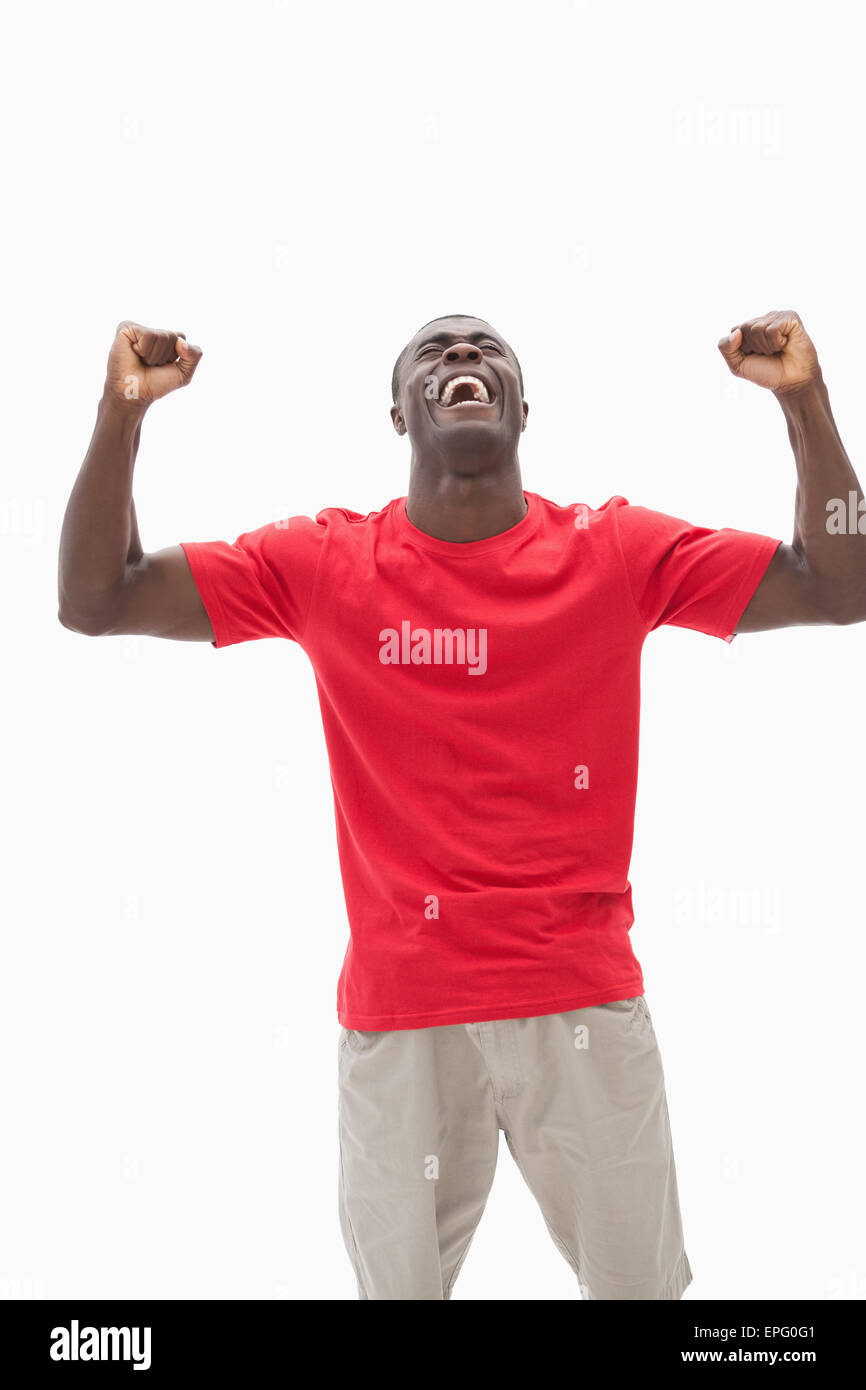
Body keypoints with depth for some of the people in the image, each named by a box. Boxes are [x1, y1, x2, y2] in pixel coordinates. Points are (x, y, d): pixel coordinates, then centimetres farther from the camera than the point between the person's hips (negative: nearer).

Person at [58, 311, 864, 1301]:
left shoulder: (615, 552, 0)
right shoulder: (325, 565, -1)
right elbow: (94, 601, -3)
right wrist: (121, 411, -15)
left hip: (585, 997, 1)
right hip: (399, 1008, 0)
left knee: (640, 1282, 12)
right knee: (398, 1281, 14)